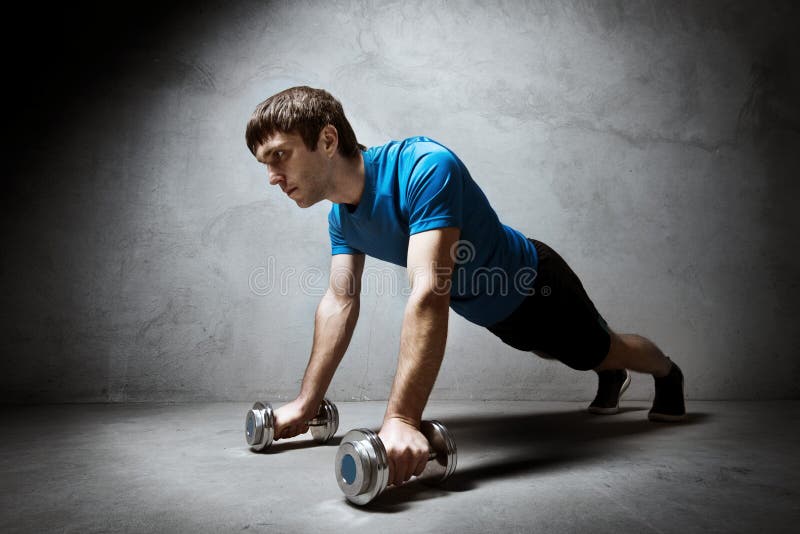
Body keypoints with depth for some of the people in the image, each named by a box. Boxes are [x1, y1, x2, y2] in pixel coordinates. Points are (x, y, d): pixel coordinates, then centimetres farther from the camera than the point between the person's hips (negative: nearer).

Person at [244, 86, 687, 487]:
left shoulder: (424, 168, -41)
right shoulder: (341, 218, -15)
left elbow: (429, 295, -50)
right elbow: (339, 304, -10)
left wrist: (401, 420, -54)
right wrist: (305, 405, -11)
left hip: (532, 284, -7)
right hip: (492, 312, 7)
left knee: (603, 350, 19)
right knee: (554, 353, 33)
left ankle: (668, 373, 55)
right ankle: (611, 379, 67)